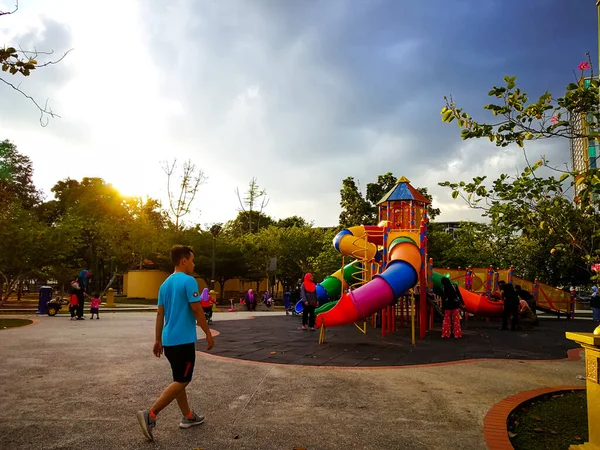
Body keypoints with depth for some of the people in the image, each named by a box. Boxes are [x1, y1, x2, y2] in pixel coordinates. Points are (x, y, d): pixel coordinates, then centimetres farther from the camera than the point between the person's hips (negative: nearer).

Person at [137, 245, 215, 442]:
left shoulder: (165, 283, 11)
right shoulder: (188, 281, -13)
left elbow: (160, 314, 13)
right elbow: (197, 310, -15)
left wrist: (158, 340, 17)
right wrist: (208, 333, -6)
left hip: (169, 339, 9)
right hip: (183, 340, -9)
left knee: (180, 379, 17)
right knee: (182, 381, -1)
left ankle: (188, 416, 26)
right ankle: (150, 415, -7)